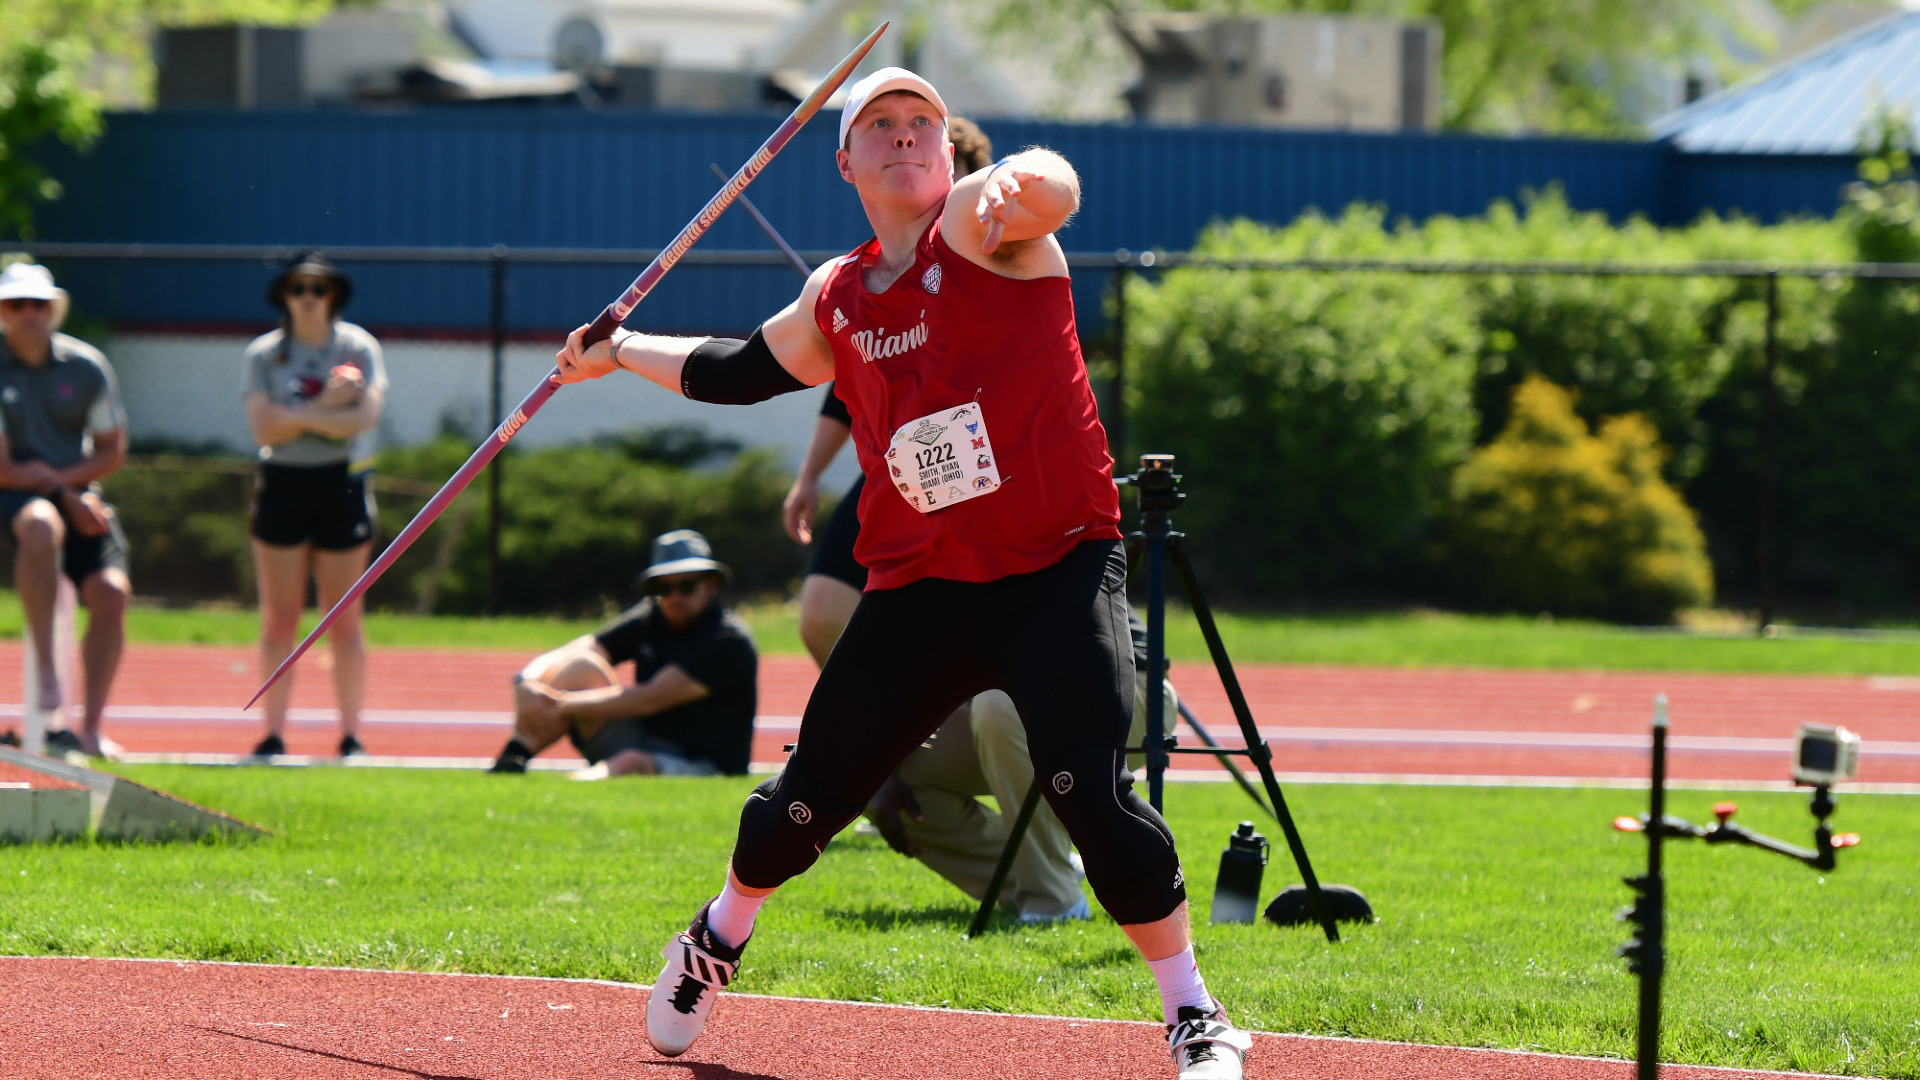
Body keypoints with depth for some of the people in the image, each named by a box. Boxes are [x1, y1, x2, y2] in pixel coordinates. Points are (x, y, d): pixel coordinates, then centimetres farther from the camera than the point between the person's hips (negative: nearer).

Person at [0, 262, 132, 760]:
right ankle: (46, 666, -39)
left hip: (81, 495, 4)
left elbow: (112, 452, 8)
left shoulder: (87, 366, 4)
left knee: (110, 592, -19)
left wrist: (55, 475, -7)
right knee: (41, 526, -40)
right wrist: (66, 496, -14)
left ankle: (90, 728, -11)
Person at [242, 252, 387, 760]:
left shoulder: (359, 349, 3)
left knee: (345, 621, 1)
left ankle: (351, 735, 6)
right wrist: (326, 405, -14)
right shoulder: (263, 355, 5)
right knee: (279, 619, 0)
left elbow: (366, 417, -12)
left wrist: (297, 416, -13)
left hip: (342, 486, -1)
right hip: (282, 484, 1)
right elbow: (264, 429, -8)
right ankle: (274, 734, 4)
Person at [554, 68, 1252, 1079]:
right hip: (919, 587, 5)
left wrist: (1026, 186, -55)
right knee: (809, 798, 10)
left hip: (1058, 576, -5)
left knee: (1088, 788, -23)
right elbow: (745, 369, 33)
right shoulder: (836, 300, 11)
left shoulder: (978, 226, -6)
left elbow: (1049, 188, -32)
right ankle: (717, 939, 40)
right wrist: (622, 353, 38)